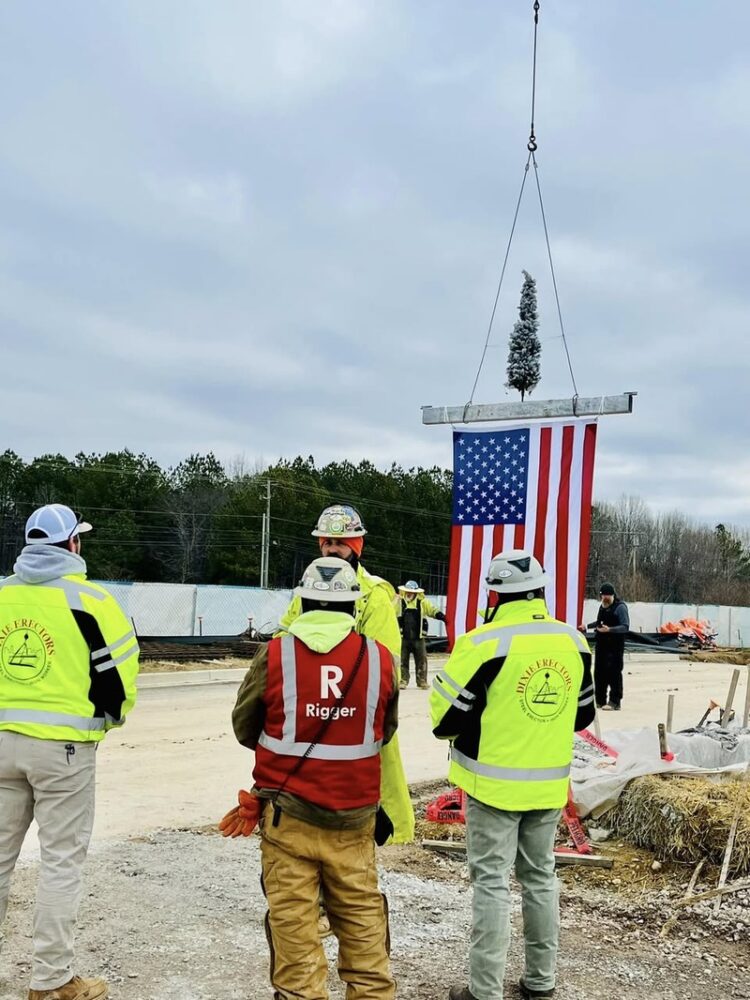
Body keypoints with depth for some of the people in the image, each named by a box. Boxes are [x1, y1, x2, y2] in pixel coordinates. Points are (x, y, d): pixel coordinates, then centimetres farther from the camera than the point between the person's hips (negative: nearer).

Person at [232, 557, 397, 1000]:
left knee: (292, 914, 9)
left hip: (287, 812, -2)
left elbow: (244, 727, 3)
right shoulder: (380, 659, -7)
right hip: (354, 814, 2)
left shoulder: (274, 656, -11)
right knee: (362, 910, 16)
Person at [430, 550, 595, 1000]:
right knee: (540, 876, 19)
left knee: (492, 882, 5)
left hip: (494, 782, -5)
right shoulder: (574, 642, -2)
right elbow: (583, 714, 10)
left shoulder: (487, 643, -20)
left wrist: (473, 728, 8)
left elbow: (444, 715, -14)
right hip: (550, 783, 5)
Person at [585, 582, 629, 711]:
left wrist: (609, 629, -29)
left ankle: (615, 702, -2)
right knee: (599, 672, 11)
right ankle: (600, 701, 21)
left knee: (614, 673, -8)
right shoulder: (602, 606, 15)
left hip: (615, 646, -8)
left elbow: (625, 627, -19)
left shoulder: (620, 607, -10)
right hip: (601, 644, 8)